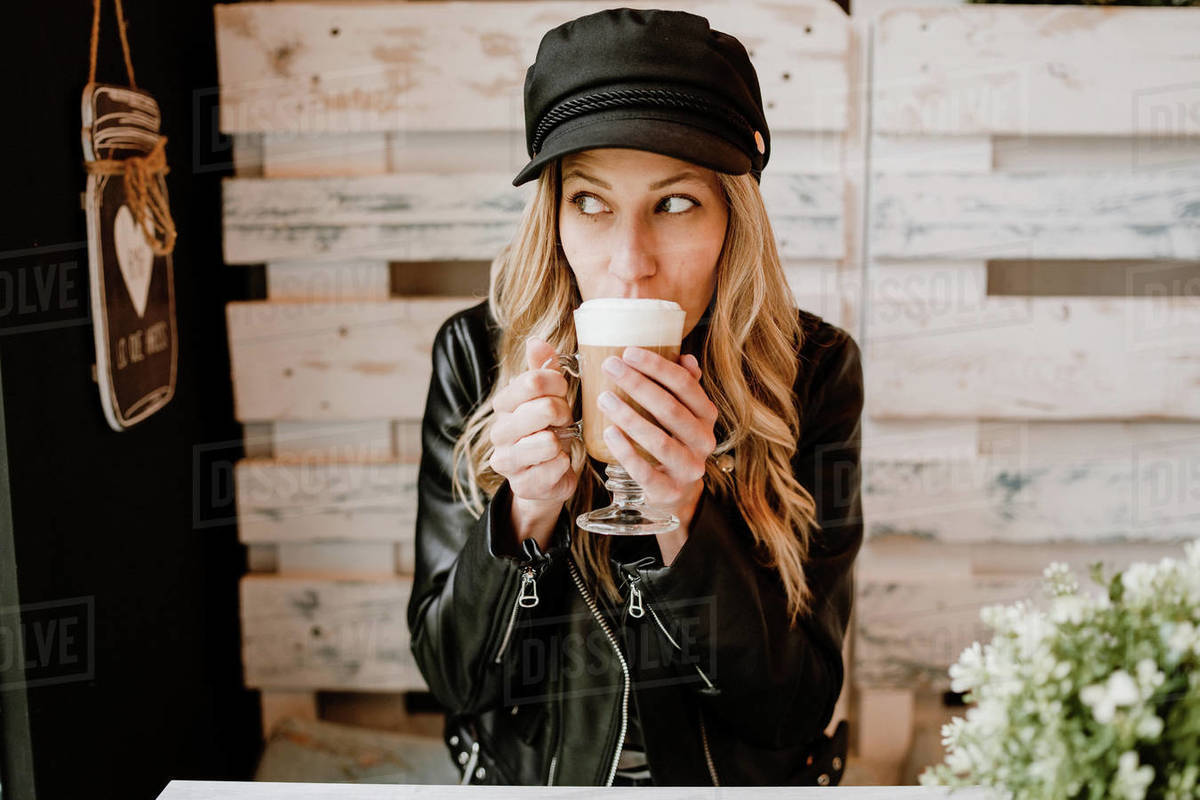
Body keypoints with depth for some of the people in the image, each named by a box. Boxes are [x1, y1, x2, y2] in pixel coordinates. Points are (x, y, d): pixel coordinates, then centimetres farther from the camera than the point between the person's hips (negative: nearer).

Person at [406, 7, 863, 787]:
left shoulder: (813, 369, -12)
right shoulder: (478, 354, -11)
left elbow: (799, 707, -12)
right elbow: (455, 678, -7)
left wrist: (685, 518, -26)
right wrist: (527, 510, -23)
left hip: (743, 779, 0)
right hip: (527, 777, 1)